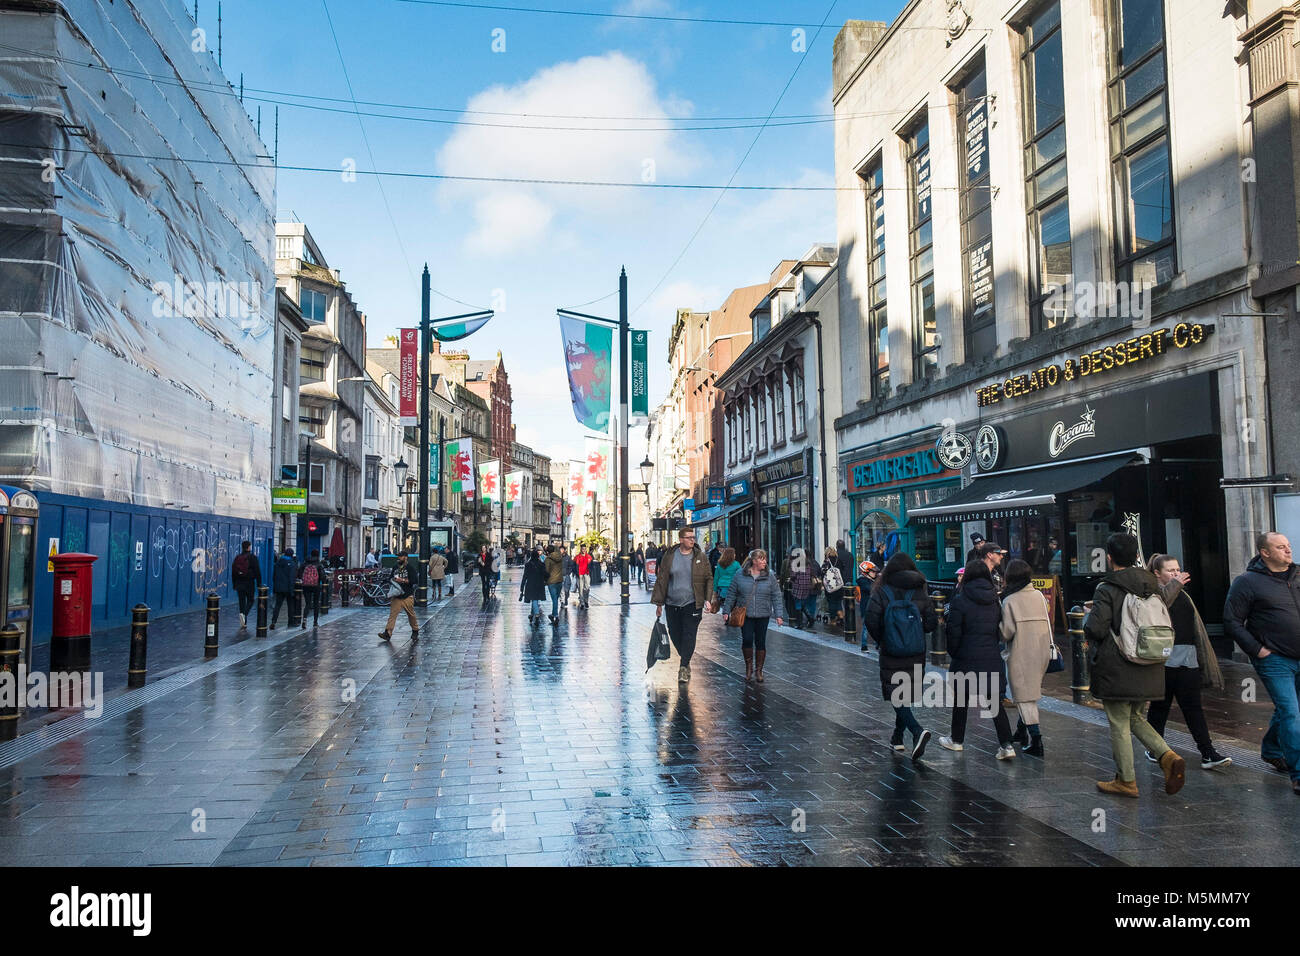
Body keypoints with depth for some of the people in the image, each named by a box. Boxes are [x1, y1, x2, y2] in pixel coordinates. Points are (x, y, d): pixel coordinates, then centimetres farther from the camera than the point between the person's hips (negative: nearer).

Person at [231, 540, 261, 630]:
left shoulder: (237, 557, 7)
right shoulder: (252, 557, -7)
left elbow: (233, 572, 11)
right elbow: (257, 571, -9)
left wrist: (234, 584, 17)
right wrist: (259, 584, -3)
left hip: (239, 583, 4)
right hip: (249, 583, -4)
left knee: (242, 601, 10)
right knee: (250, 601, 8)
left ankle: (244, 623, 6)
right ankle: (244, 614, -20)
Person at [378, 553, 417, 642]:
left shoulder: (409, 568, -3)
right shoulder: (395, 568, 14)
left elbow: (413, 581, -13)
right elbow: (390, 579, 26)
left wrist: (402, 580, -18)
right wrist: (391, 580, 3)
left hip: (407, 596, -4)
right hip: (396, 596, 4)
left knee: (411, 614, 5)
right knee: (392, 614, -6)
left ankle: (415, 632, 21)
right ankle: (387, 633, -10)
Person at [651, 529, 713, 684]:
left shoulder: (700, 557, 2)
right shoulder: (669, 557, 2)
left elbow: (709, 578, 7)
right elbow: (661, 580, 5)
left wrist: (707, 598, -3)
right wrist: (658, 603, 3)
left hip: (692, 604, -2)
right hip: (672, 604, 2)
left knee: (689, 636, -6)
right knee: (675, 635, 9)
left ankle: (684, 668, -2)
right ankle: (686, 660, 30)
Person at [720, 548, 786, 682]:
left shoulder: (770, 577, 3)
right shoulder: (740, 575, 0)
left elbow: (776, 597, 4)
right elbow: (731, 594, 6)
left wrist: (779, 615, -4)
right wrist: (726, 611, 4)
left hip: (763, 616, 1)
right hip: (745, 615, -1)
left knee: (760, 642, 5)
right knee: (747, 640, -9)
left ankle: (758, 670, 19)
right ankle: (748, 667, 12)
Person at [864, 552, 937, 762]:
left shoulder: (882, 592, -10)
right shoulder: (921, 593, 0)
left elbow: (871, 620, -18)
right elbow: (931, 622, -2)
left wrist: (880, 640, -2)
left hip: (891, 652, -4)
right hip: (916, 653, 4)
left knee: (896, 697, 1)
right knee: (907, 695, 17)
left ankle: (918, 731, -20)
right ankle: (898, 737, 27)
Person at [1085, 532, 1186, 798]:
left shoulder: (1107, 589, -14)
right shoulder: (1154, 587, 6)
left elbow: (1096, 629, -17)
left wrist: (1088, 617, 3)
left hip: (1117, 671, -6)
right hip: (1149, 671, 6)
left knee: (1119, 725, 5)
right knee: (1136, 718, 22)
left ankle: (1126, 781, 13)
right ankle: (1168, 757, 4)